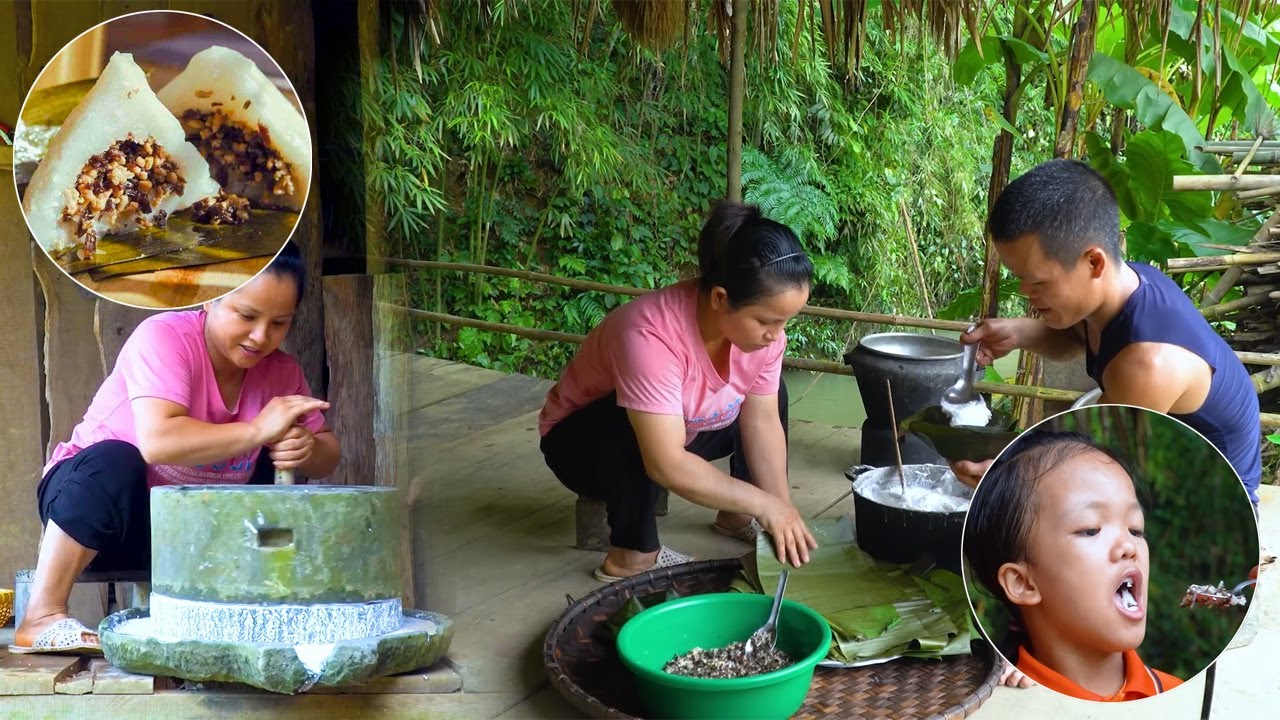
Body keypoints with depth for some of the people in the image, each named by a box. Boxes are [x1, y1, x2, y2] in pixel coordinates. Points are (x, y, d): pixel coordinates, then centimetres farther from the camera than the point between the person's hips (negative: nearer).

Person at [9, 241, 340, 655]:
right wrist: (258, 430, -34)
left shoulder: (281, 371, -4)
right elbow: (156, 442, -39)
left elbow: (327, 457, -2)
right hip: (91, 496, -5)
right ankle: (41, 619, -28)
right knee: (113, 460, -36)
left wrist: (307, 449, -27)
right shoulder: (164, 338, -23)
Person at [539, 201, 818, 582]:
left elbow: (762, 421, -12)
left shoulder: (759, 321, -19)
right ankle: (633, 554, -18)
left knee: (772, 394, -6)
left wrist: (783, 510, -21)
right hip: (582, 440, -6)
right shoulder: (652, 336, -40)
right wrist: (762, 503, -35)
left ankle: (737, 517, 8)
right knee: (632, 428, -37)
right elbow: (668, 465, -42)